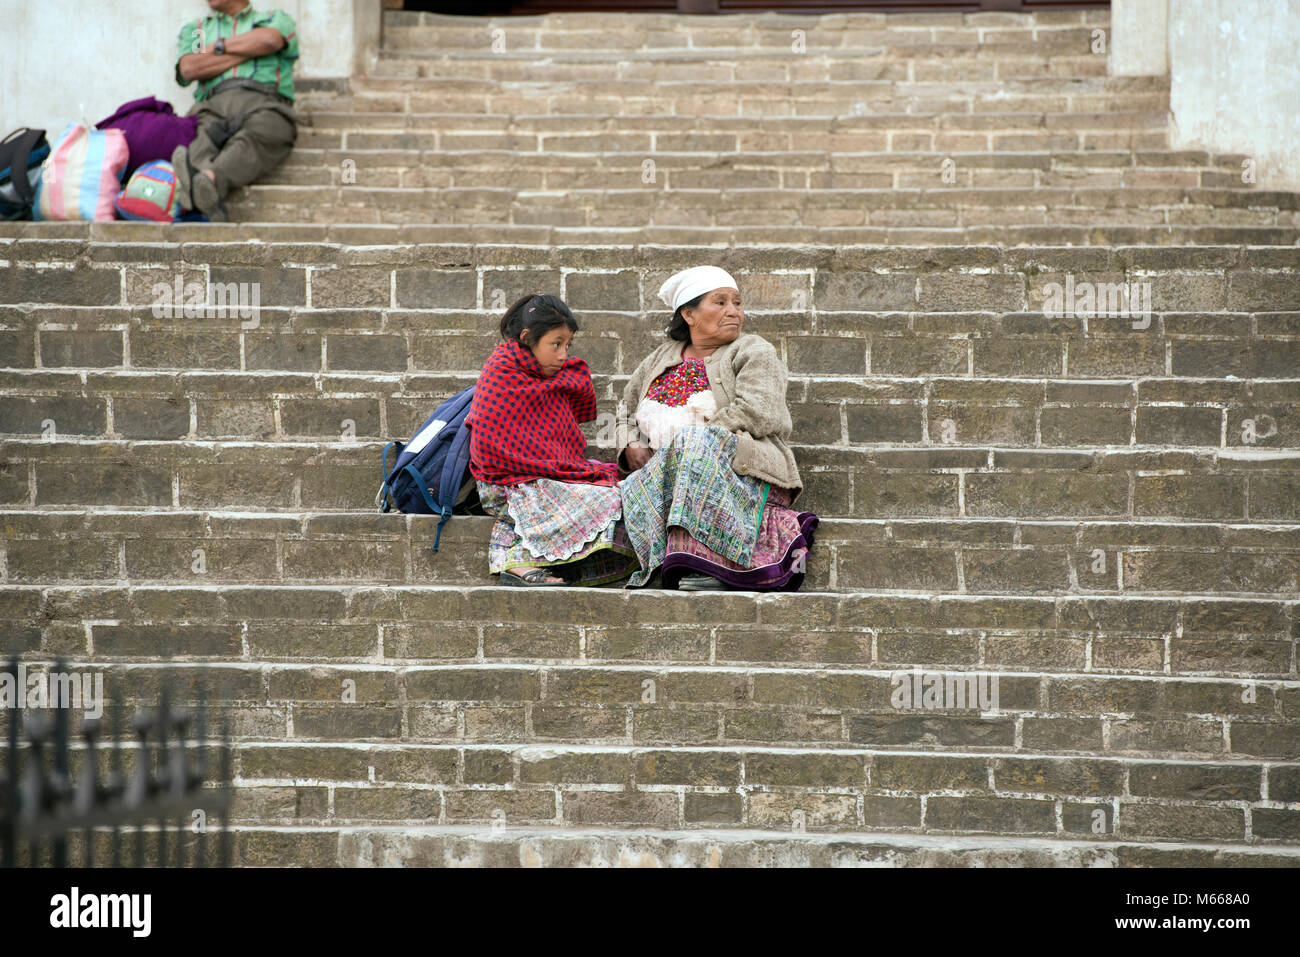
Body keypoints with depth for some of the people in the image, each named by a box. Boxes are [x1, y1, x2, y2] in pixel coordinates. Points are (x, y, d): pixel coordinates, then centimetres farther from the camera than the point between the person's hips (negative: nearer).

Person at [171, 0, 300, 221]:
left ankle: (211, 180, -70)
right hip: (213, 106, 2)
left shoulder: (277, 20, 29)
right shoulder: (193, 29, 35)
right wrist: (250, 50, 11)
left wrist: (219, 47, 13)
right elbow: (189, 69, 11)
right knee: (204, 138, -35)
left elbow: (269, 40, 1)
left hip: (264, 104, -2)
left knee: (255, 139, -39)